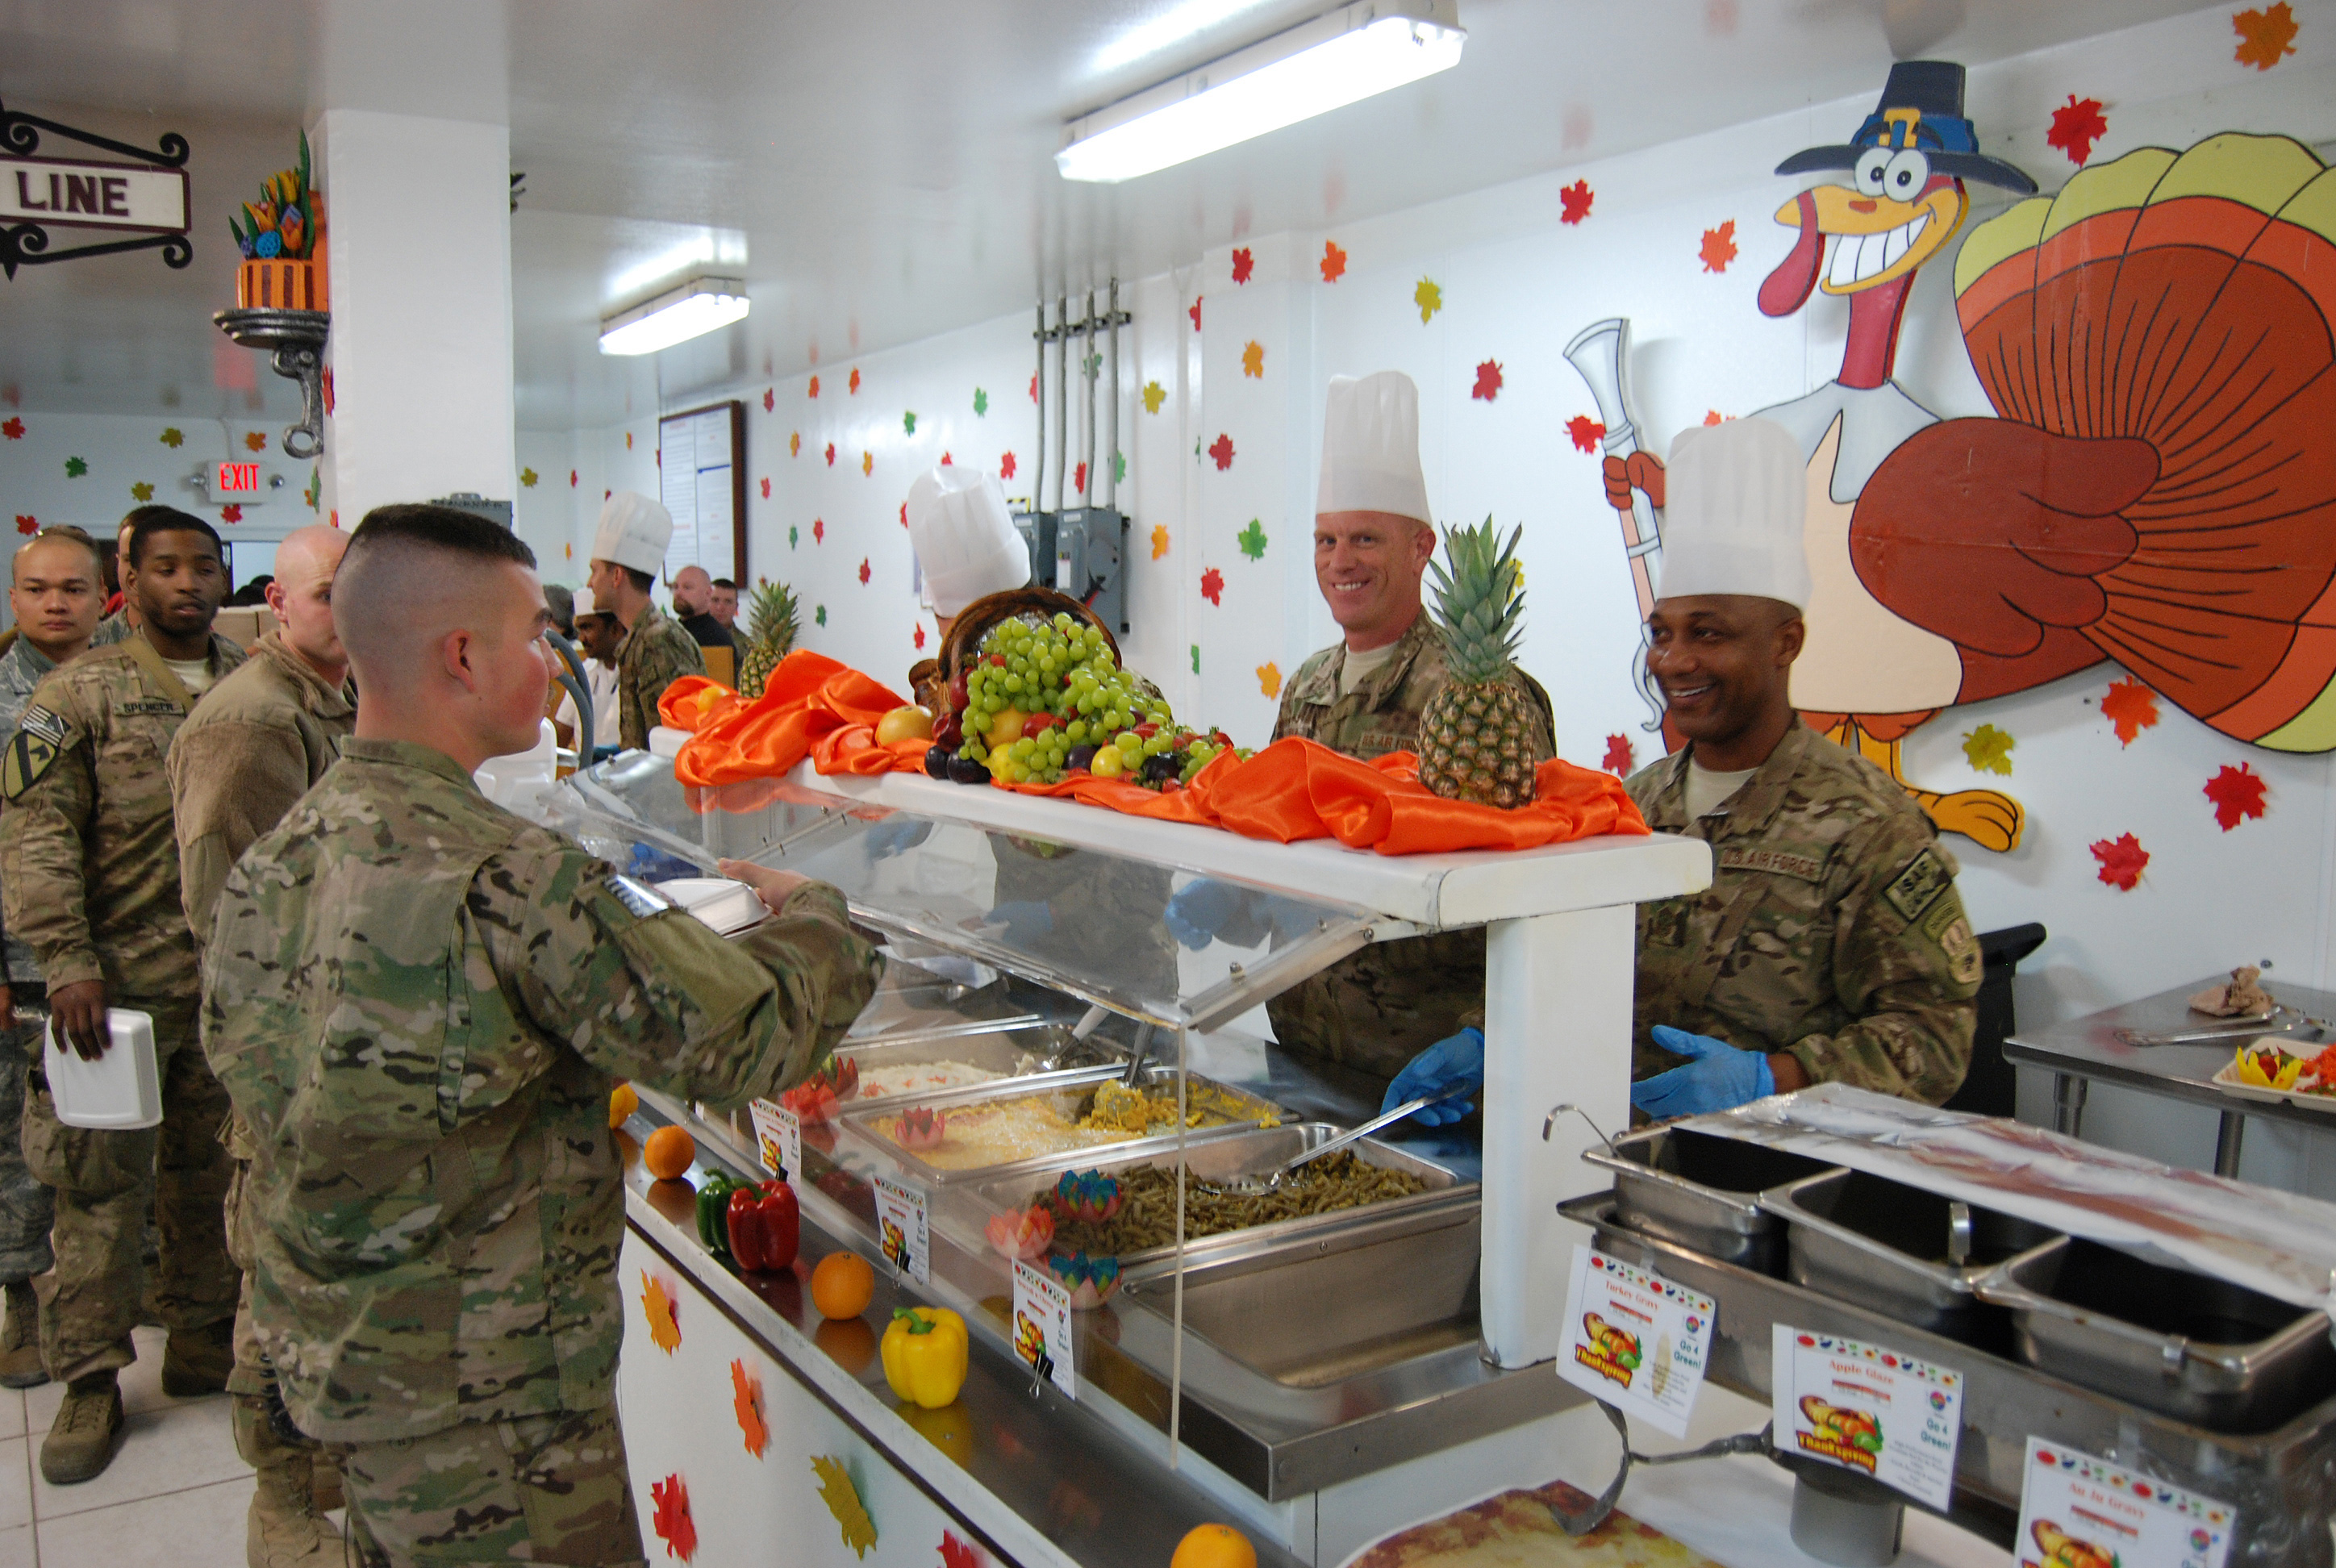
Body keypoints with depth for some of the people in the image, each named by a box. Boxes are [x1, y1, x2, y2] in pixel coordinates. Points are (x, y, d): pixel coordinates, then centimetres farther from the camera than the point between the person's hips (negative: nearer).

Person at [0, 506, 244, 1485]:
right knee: (99, 1180, 2)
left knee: (211, 1168, 13)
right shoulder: (81, 692, -1)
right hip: (119, 982, -3)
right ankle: (90, 1378, 15)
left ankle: (202, 1339, 27)